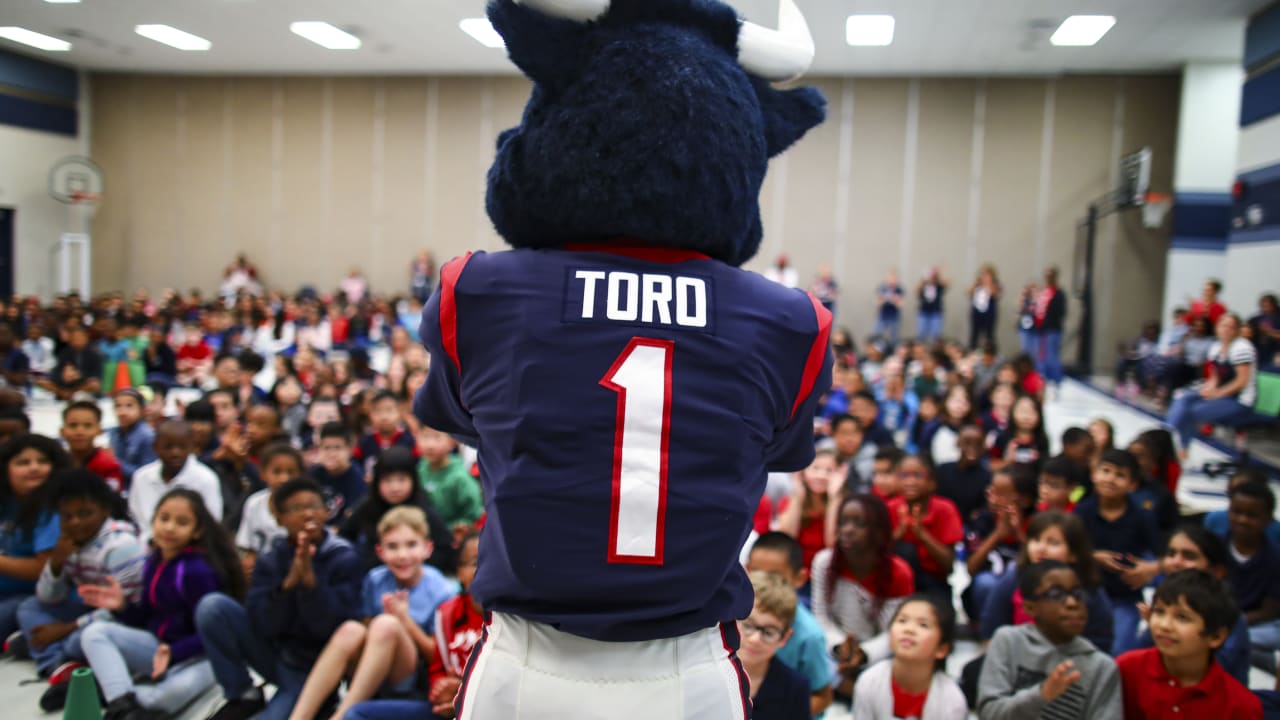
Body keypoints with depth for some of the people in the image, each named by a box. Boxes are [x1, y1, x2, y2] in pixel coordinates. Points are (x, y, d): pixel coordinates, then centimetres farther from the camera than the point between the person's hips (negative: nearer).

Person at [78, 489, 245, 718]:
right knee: (95, 631, -10)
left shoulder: (197, 570, -21)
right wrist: (122, 605, -6)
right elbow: (147, 617, 10)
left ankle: (112, 693, -18)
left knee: (178, 689, -40)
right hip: (159, 645, 8)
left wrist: (173, 653, -31)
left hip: (197, 654, -8)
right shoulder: (154, 561, 1)